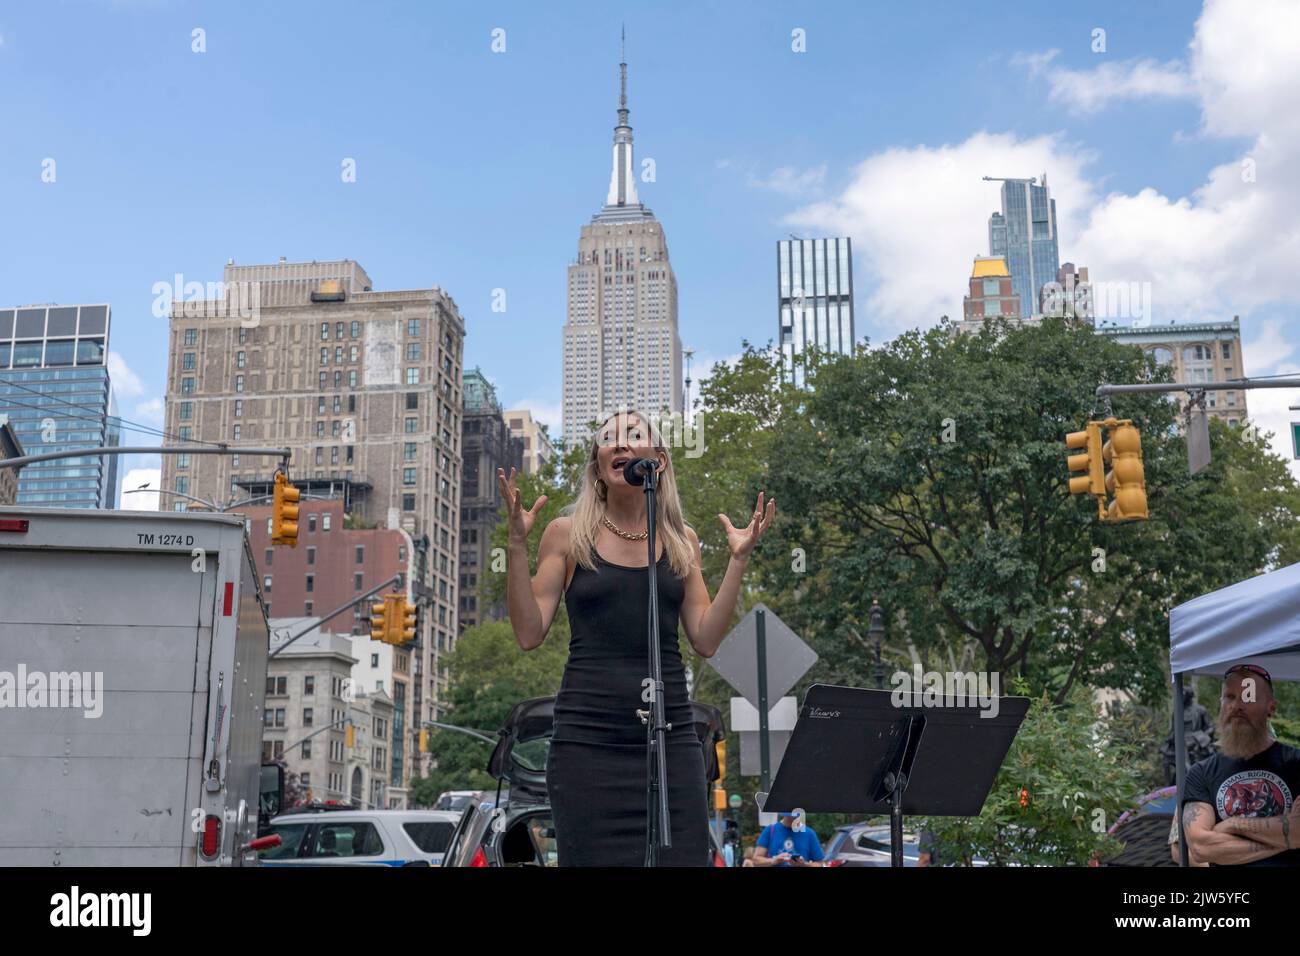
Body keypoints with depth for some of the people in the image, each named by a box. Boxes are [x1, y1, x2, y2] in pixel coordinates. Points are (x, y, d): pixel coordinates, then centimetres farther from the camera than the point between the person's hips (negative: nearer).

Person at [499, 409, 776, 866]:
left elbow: (706, 640, 6)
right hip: (587, 738, -2)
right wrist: (517, 544, -9)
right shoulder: (567, 534, 4)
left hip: (670, 737, 2)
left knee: (682, 855, -1)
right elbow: (529, 633, -2)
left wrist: (739, 559, 1)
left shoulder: (681, 540, 11)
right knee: (594, 857, -1)